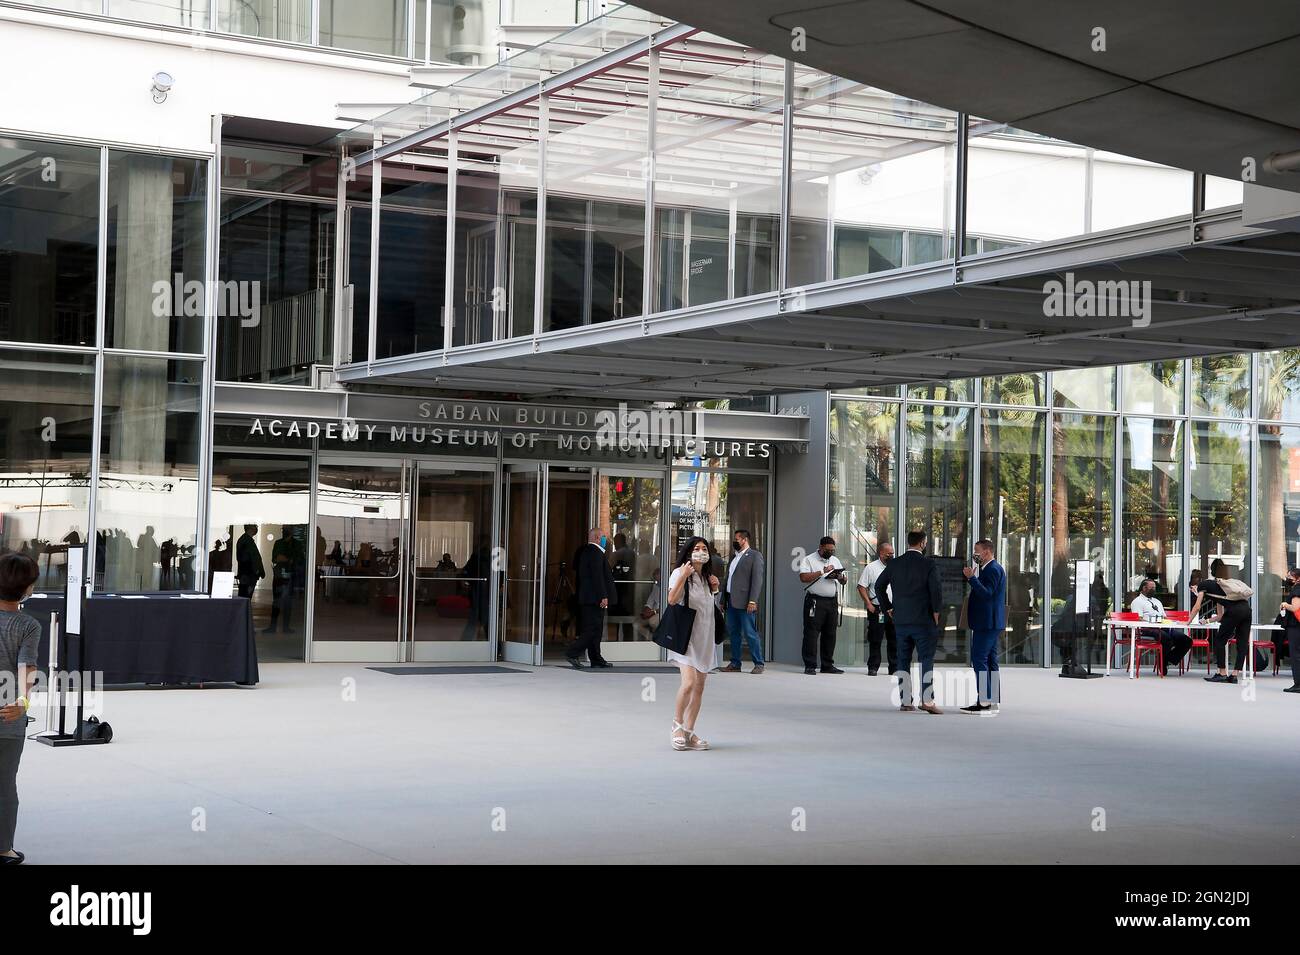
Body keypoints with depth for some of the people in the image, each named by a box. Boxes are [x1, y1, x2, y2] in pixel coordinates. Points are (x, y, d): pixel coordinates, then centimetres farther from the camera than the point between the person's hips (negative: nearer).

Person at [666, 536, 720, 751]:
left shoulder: (706, 577, 16)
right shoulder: (680, 573, -6)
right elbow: (672, 600, -20)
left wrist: (714, 590, 9)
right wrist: (683, 577, -27)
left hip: (704, 637, 7)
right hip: (686, 635, -7)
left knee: (699, 687, 7)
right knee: (689, 683, -20)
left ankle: (689, 733, 14)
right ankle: (677, 724, 2)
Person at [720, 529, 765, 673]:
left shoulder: (754, 556, -4)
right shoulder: (734, 558, 20)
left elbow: (757, 579, -12)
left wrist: (752, 601, -19)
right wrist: (724, 600, 16)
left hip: (745, 602, -8)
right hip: (731, 602, 8)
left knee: (750, 633, -7)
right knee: (733, 633, 9)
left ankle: (758, 664, -2)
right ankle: (735, 664, 14)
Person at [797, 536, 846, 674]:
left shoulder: (835, 560, 18)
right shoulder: (808, 560, -1)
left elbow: (843, 581, 20)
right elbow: (804, 577, -16)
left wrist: (840, 577, -3)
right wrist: (823, 572, -18)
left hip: (832, 601, 6)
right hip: (815, 600, -6)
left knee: (830, 634, 7)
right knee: (811, 633, -6)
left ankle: (827, 665, 14)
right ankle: (810, 666, -4)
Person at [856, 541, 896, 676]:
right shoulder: (871, 568, -2)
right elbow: (861, 587, -4)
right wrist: (868, 604, -11)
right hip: (877, 610, -4)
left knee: (894, 640, 7)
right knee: (875, 641, -1)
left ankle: (894, 667, 13)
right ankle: (873, 667, 4)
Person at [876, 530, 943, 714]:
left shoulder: (895, 564, 4)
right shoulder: (928, 564, -9)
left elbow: (879, 586, 7)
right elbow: (936, 590, -17)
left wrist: (888, 608, 15)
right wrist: (936, 611, -2)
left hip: (900, 621, 4)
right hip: (923, 621, -4)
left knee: (903, 662, 11)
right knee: (926, 661, 0)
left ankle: (905, 701, 11)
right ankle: (927, 700, -9)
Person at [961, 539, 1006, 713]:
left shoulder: (992, 569, -14)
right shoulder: (991, 568, 19)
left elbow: (986, 593, -24)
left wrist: (971, 578, -25)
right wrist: (971, 579, 13)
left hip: (987, 623, -11)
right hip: (991, 623, 11)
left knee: (979, 660, -12)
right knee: (990, 661, 12)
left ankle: (984, 701, -13)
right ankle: (994, 701, 15)